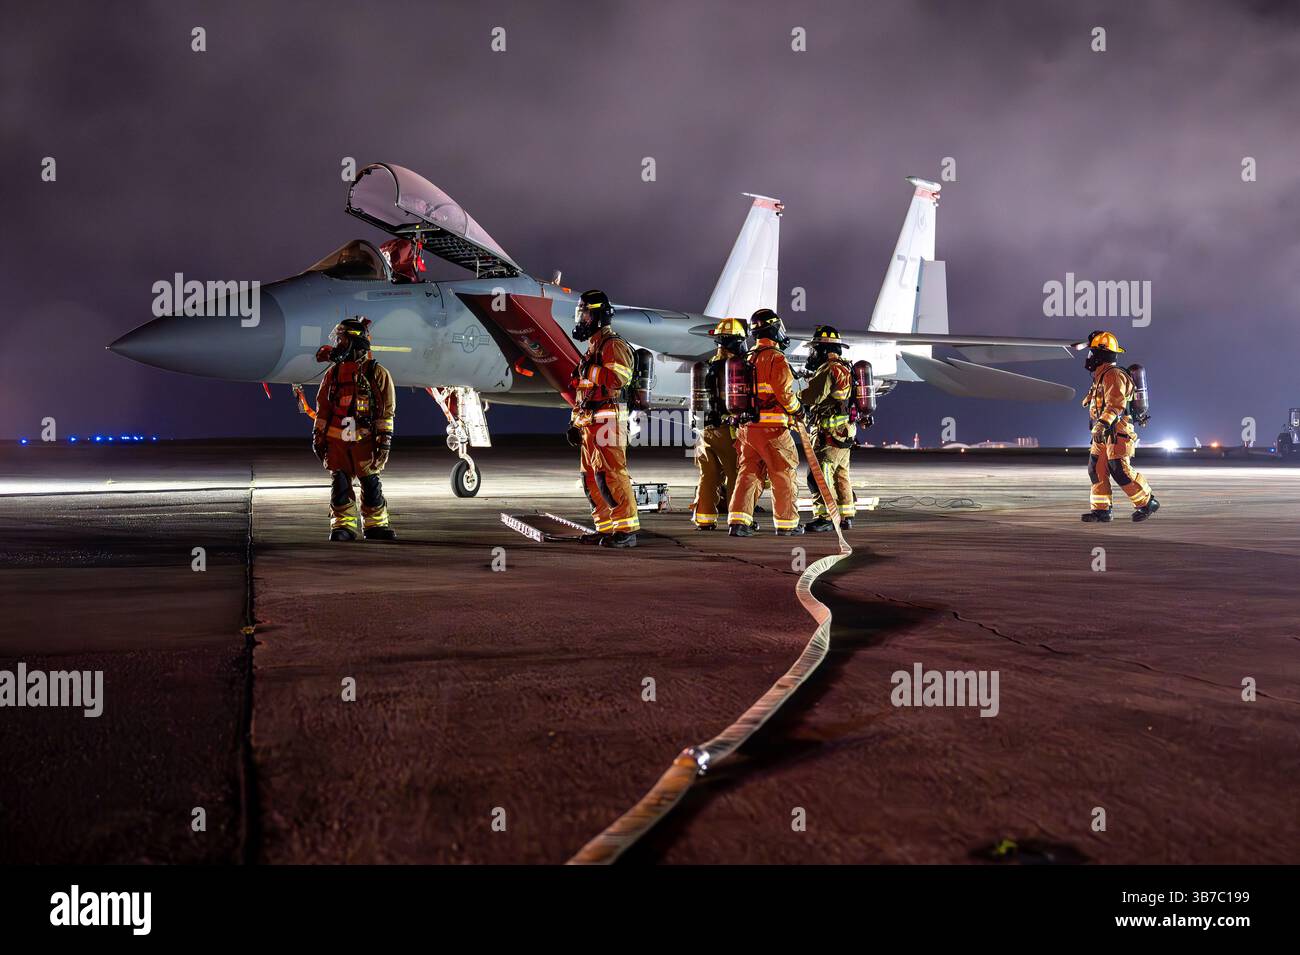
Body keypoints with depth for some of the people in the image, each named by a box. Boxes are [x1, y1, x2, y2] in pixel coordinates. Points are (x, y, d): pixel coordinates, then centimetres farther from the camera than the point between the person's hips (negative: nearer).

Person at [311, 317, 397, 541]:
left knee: (371, 484, 1)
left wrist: (385, 439, -5)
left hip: (364, 438, -3)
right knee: (340, 484, 2)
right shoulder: (333, 373, 11)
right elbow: (323, 408, 15)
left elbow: (386, 410, 0)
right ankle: (343, 526, 9)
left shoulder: (376, 373, 0)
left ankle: (376, 525, 13)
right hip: (336, 439, 3)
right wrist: (318, 436, 12)